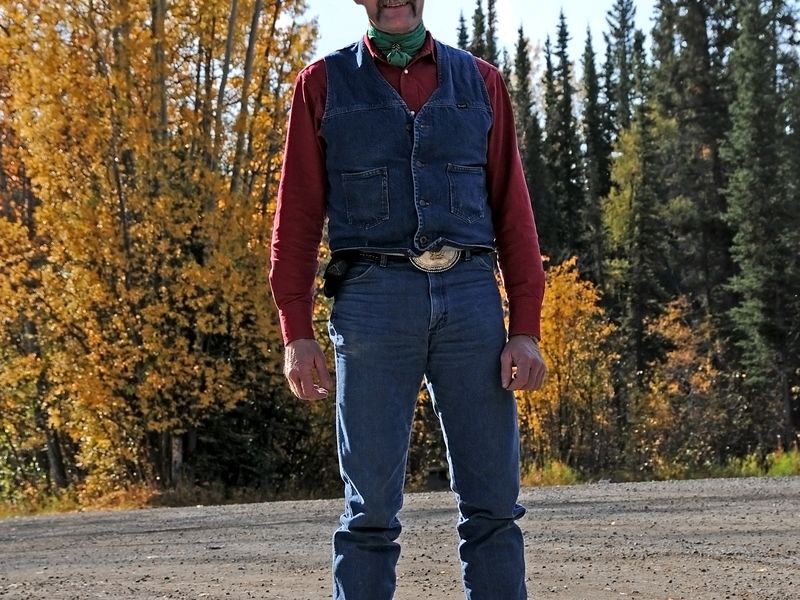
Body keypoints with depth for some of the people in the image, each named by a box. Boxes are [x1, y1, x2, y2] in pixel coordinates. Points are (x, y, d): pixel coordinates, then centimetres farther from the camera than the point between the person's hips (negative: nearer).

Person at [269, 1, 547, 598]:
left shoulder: (480, 81, 15)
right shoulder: (323, 84, 11)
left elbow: (513, 209, 10)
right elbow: (297, 216, 6)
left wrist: (527, 328, 2)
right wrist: (298, 332, -3)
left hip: (471, 296, 2)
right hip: (373, 297, -2)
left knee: (493, 501, 1)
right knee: (370, 508, -2)